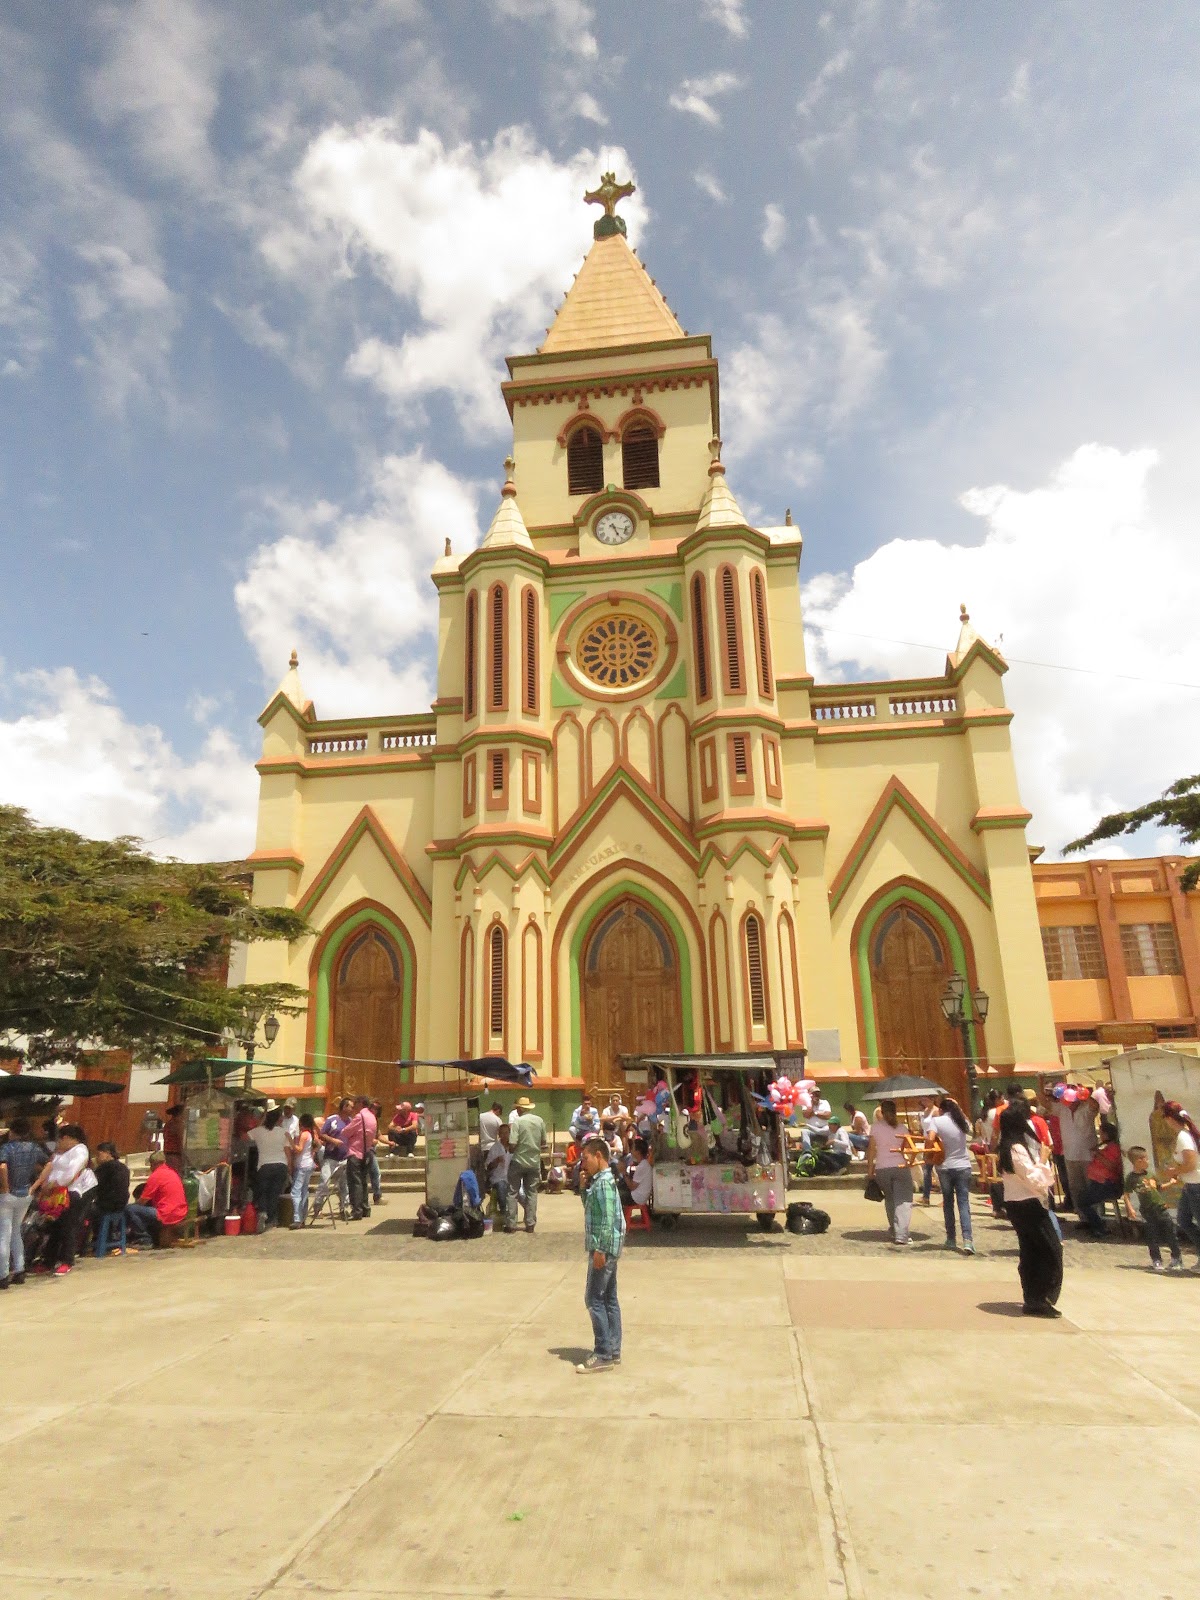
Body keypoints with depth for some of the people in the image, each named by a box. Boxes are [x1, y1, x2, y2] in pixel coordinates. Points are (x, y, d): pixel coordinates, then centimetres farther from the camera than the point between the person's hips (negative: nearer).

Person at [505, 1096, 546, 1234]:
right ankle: (530, 1224, 12)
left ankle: (511, 1225, 7)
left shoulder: (518, 1121, -15)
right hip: (534, 1162, 4)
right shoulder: (539, 1121, -2)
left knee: (513, 1193, 7)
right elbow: (543, 1142, 5)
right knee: (532, 1193, 12)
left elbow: (512, 1145, -19)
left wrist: (510, 1150, 2)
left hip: (519, 1161, -4)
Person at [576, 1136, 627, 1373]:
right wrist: (585, 1186, 10)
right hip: (607, 1249, 10)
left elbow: (608, 1219, -22)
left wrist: (600, 1249, -23)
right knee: (609, 1299, 12)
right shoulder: (600, 1180, 14)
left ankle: (603, 1355, -1)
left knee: (594, 1299, -5)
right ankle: (613, 1351, 18)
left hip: (603, 1249, -10)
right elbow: (591, 1209, 22)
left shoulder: (604, 1182, -17)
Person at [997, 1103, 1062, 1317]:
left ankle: (1031, 1299, 19)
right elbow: (1034, 1179, -21)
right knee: (1052, 1249, -2)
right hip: (1029, 1205, -9)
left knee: (1030, 1252, 14)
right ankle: (1042, 1300, -1)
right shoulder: (1018, 1149, -20)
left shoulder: (1006, 1147, 10)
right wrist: (1043, 1165, -7)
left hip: (1015, 1204, 9)